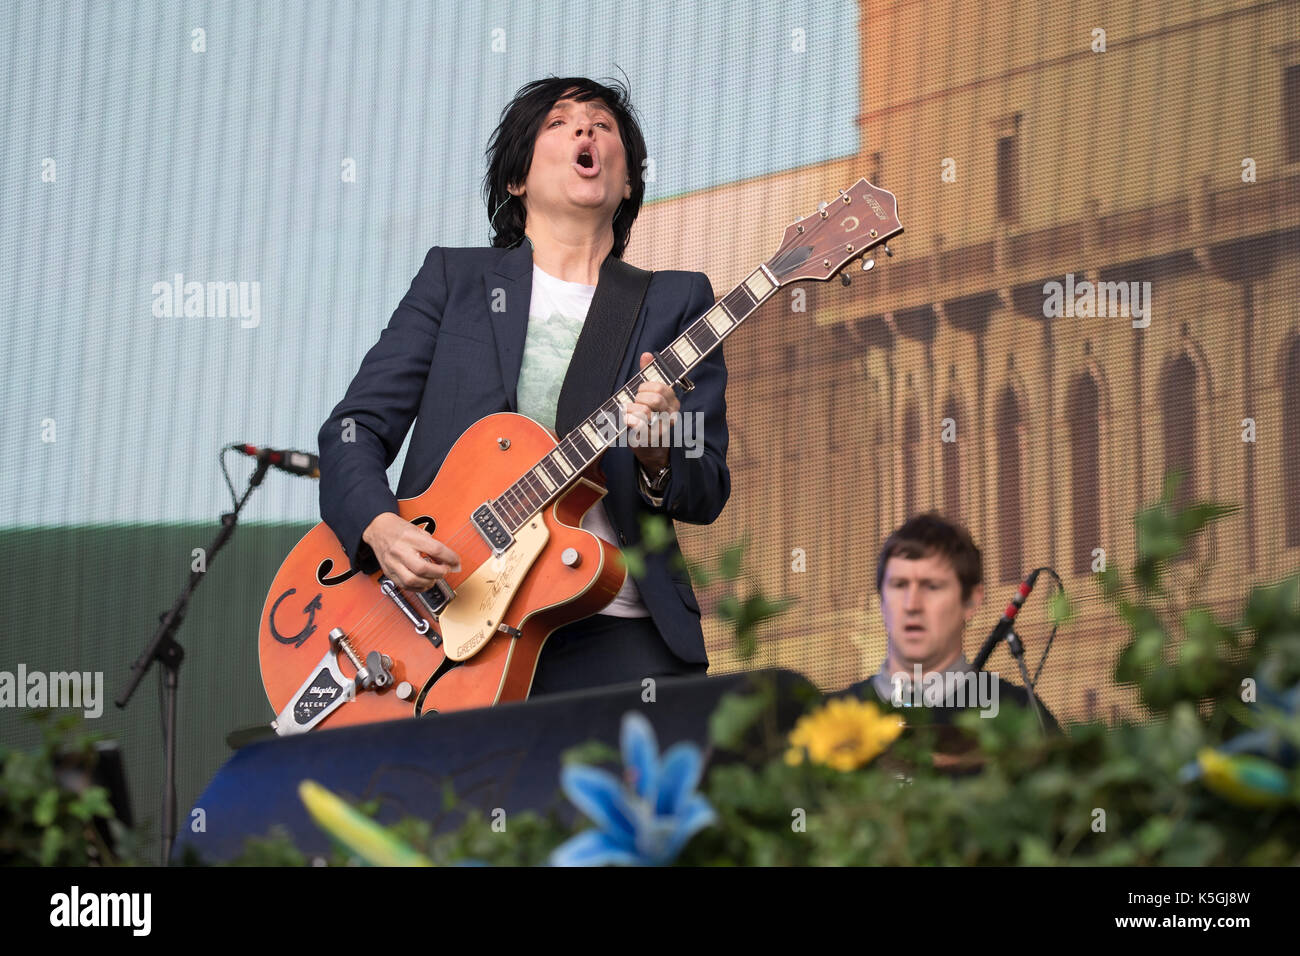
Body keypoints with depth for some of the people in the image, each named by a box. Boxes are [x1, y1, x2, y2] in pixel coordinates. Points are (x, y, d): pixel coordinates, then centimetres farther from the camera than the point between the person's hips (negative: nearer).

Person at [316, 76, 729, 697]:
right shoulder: (454, 279, 16)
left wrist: (658, 459, -14)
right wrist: (381, 527, -11)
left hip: (608, 630, 1)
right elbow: (354, 428, 9)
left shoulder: (677, 303, 16)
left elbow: (706, 495, 9)